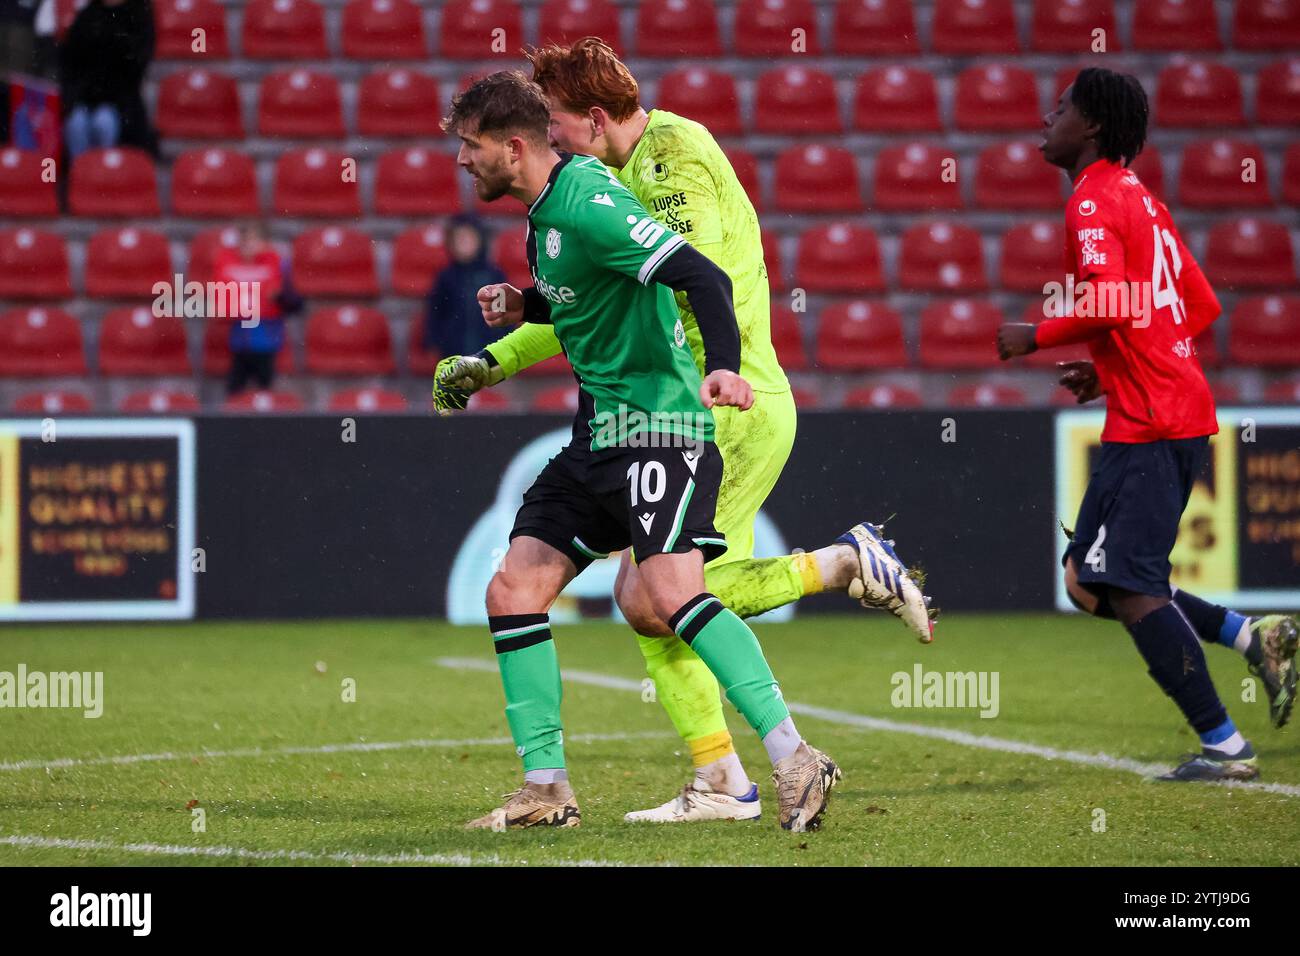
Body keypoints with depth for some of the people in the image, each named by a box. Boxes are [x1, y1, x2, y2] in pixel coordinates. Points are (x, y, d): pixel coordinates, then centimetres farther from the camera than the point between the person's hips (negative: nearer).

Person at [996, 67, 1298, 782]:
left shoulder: (1093, 202, -10)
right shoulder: (1141, 200, 20)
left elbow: (1109, 302, -25)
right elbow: (1202, 306, 23)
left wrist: (1035, 337, -11)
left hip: (1147, 425, -10)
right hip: (1181, 410, 10)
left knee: (1130, 589, -8)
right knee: (1089, 581, 13)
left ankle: (1224, 747, -7)